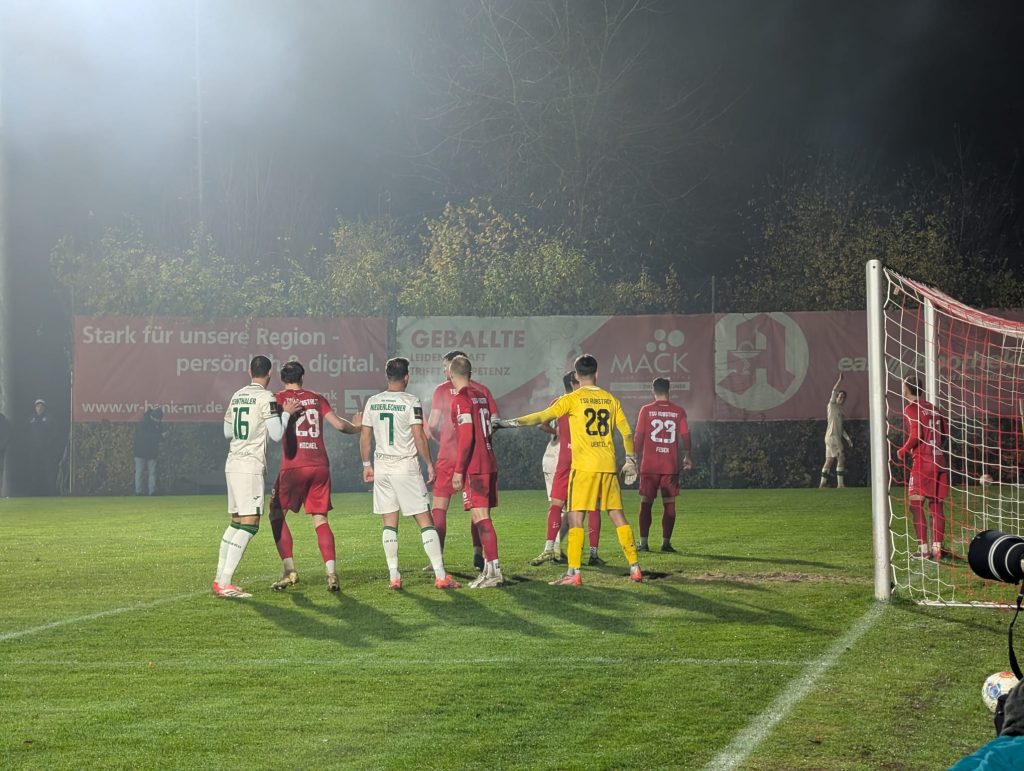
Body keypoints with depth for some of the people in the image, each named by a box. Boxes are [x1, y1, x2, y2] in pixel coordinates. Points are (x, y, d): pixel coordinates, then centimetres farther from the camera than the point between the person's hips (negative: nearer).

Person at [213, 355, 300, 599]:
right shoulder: (266, 398, -9)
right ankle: (225, 583, -16)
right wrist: (286, 413, 2)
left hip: (232, 464, 8)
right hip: (250, 466, -8)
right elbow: (277, 435, -12)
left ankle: (219, 579, 14)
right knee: (249, 524, -9)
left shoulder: (237, 396, 14)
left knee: (235, 522, 15)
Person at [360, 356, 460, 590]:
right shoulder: (411, 402, -10)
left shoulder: (372, 402, 4)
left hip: (381, 466, 4)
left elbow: (365, 437, 7)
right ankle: (440, 575, -4)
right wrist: (429, 463, -1)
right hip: (406, 466, -4)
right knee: (425, 519, -1)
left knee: (390, 523, 9)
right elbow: (419, 437, -12)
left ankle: (393, 577, 5)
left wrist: (367, 464, 19)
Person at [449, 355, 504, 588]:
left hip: (474, 467, -8)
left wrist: (458, 470, -16)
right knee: (482, 517, 13)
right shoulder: (482, 396, 14)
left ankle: (494, 571, -13)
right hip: (489, 463, 8)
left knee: (480, 517, -9)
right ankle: (488, 569, 14)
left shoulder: (461, 399, -11)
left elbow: (466, 436, -18)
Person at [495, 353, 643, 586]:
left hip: (584, 466, -4)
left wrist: (509, 423, -5)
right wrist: (630, 461, 22)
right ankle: (635, 567, 11)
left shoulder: (573, 399, -3)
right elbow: (627, 432, 12)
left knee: (575, 518, -3)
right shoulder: (611, 400, 10)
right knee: (617, 515, 11)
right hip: (608, 466, 4)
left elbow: (542, 417, -10)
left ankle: (573, 573, -10)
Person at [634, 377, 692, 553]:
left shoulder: (646, 410, -1)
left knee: (646, 503, 4)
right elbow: (685, 436, 3)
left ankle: (643, 543, -1)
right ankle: (666, 542, 0)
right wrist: (687, 456, 15)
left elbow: (638, 437, 0)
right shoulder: (679, 411, 2)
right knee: (669, 504, 5)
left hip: (649, 465, -1)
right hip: (671, 466, 1)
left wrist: (636, 458, 8)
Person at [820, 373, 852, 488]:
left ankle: (823, 483, 10)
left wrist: (848, 439, 18)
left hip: (837, 437, 9)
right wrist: (840, 380, -18)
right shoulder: (832, 406, -1)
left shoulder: (840, 410, 20)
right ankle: (840, 483, -13)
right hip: (832, 436, -9)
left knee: (829, 460, 8)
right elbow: (834, 391, -15)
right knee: (841, 459, -12)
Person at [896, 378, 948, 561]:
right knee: (936, 505, 9)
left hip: (923, 461, -7)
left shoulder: (911, 409, -7)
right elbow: (944, 434, 15)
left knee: (915, 503, -4)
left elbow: (916, 435, -17)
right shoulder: (932, 408, 14)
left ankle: (924, 549, -10)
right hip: (939, 460, 7)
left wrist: (903, 451, -3)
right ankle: (937, 548, 7)